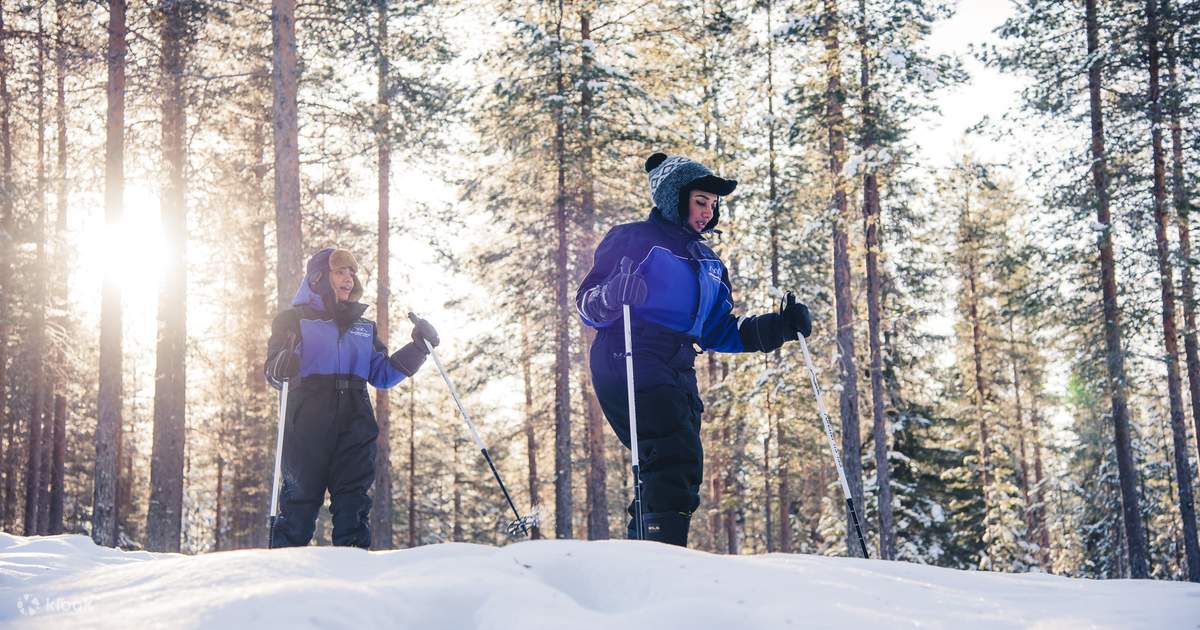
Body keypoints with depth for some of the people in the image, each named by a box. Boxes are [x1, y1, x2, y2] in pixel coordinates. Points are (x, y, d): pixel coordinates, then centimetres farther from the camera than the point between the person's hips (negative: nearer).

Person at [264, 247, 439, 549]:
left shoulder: (363, 326, 23)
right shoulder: (294, 320, 7)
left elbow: (381, 374, 21)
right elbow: (273, 373, -3)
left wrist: (417, 348, 10)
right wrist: (286, 363, -26)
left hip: (355, 425, 4)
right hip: (308, 425, -4)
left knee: (353, 507, -2)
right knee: (301, 502, -7)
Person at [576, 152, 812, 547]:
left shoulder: (709, 263, 24)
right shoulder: (633, 240, 2)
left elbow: (719, 333, 21)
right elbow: (587, 304, -3)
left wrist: (779, 327, 8)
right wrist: (615, 295, -26)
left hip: (677, 374, 8)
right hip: (628, 364, -8)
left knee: (680, 470, 3)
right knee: (676, 457, -22)